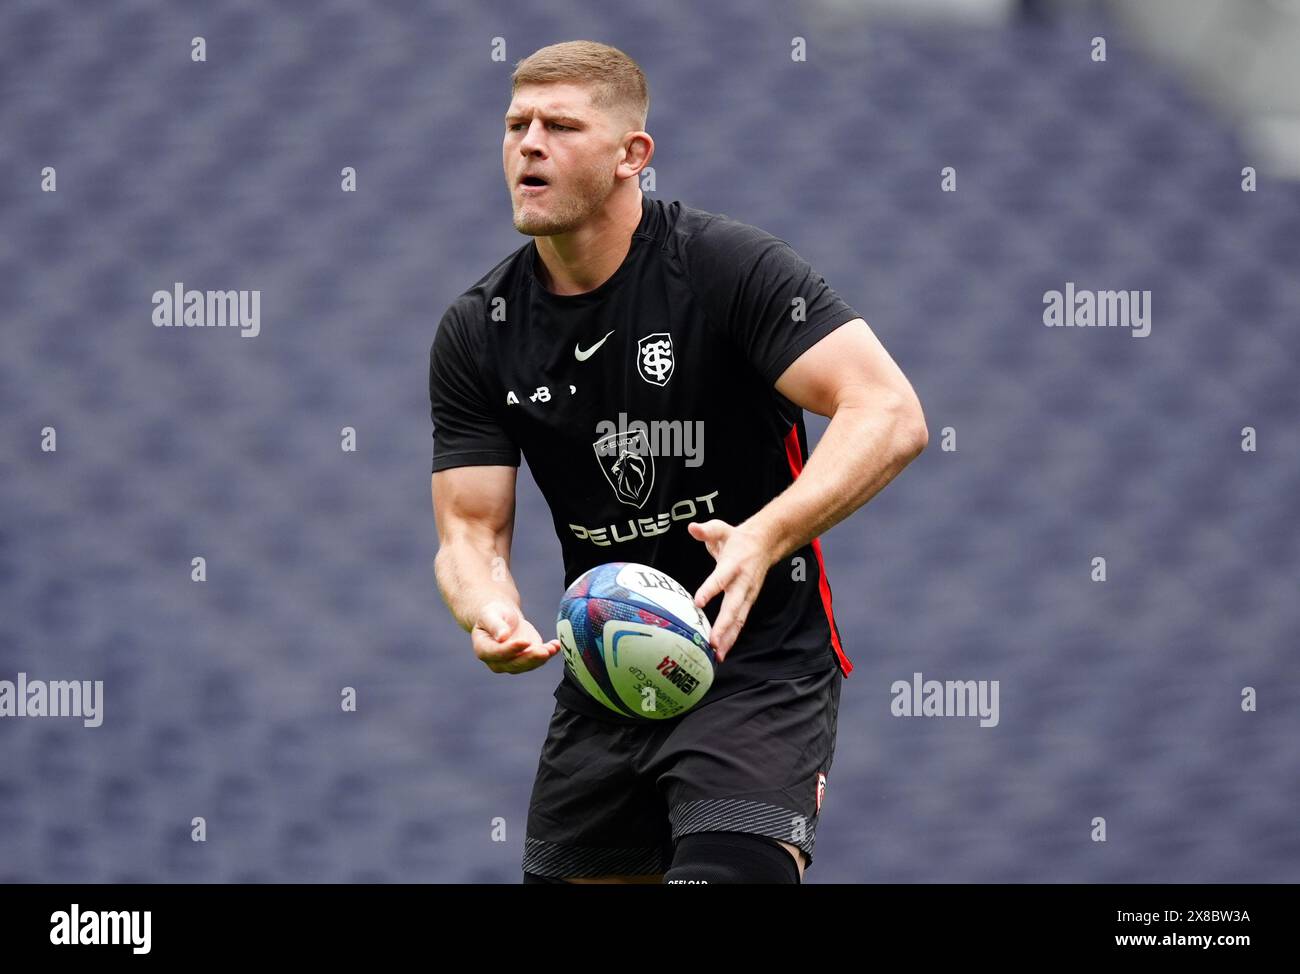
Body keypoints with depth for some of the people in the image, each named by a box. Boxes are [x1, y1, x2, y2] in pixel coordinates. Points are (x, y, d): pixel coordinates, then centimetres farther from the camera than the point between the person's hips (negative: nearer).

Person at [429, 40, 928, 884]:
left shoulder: (729, 267, -15)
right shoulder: (478, 332, 1)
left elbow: (890, 415, -24)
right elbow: (471, 528, 1)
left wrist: (765, 538, -39)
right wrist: (488, 614, -24)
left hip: (759, 668, -6)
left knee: (729, 873, -25)